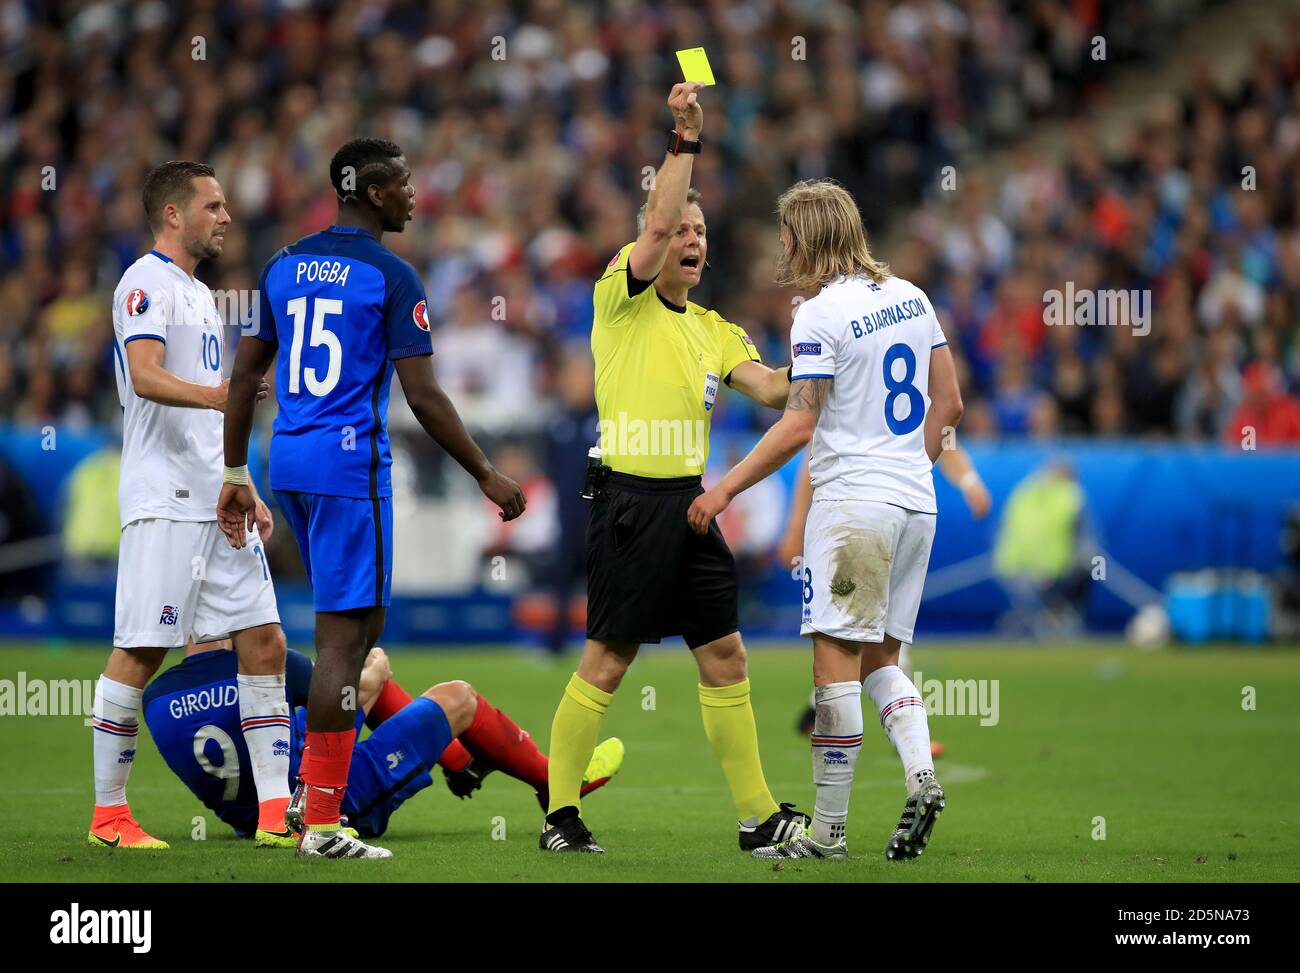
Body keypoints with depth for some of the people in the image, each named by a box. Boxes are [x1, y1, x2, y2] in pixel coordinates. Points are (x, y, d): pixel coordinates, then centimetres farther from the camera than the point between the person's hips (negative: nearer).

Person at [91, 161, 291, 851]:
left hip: (217, 502, 9)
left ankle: (275, 812, 4)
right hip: (163, 502, -9)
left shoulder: (198, 294, 23)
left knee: (264, 643, 3)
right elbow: (146, 378, -23)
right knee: (140, 652, -6)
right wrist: (212, 394, -39)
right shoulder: (147, 284, -6)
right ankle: (108, 813, 0)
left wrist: (245, 493, 23)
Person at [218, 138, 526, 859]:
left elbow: (244, 376, 13)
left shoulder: (285, 265, 12)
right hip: (350, 463, -8)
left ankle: (311, 789, 16)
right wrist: (486, 475, -3)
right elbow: (423, 397, -12)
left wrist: (235, 474, 19)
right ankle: (321, 822, -7)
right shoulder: (391, 276, -9)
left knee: (359, 620, 19)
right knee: (344, 635, -5)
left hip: (287, 461, 8)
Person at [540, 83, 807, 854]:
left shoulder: (714, 330, 17)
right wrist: (686, 140, -20)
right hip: (631, 499, -7)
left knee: (726, 655, 6)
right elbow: (656, 224, -18)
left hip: (689, 502, 7)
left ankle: (759, 814, 10)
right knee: (607, 663, -4)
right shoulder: (622, 299, -2)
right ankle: (561, 814, 4)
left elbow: (771, 389, 6)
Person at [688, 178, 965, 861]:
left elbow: (799, 426, -15)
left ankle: (829, 828, -5)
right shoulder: (909, 297, 11)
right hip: (916, 503, 8)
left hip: (851, 500, -8)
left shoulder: (820, 316, -11)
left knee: (836, 661, -5)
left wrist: (725, 490, -9)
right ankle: (921, 776, -7)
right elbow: (948, 403, 16)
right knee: (881, 659, 15)